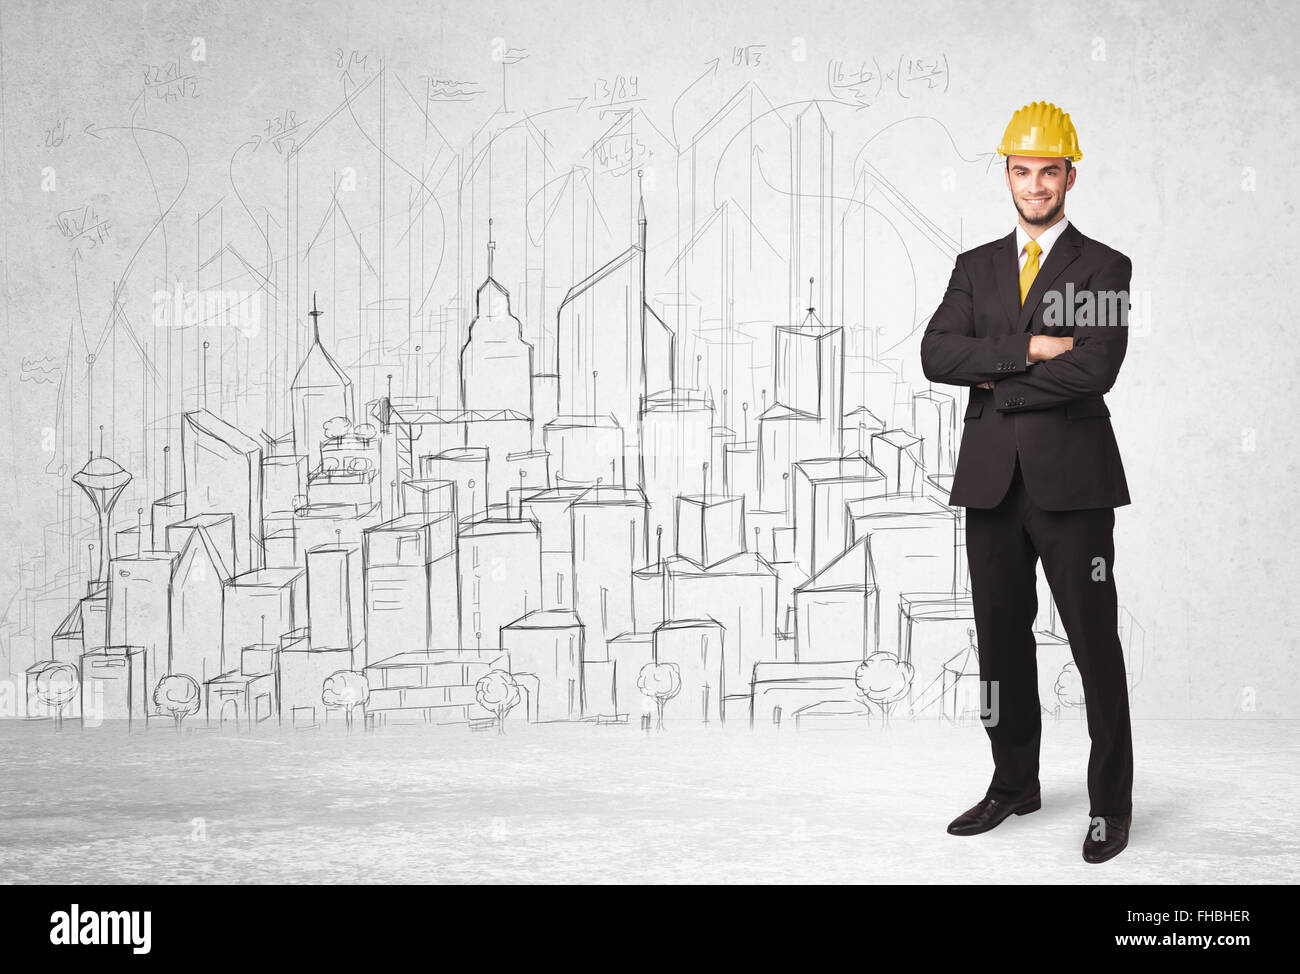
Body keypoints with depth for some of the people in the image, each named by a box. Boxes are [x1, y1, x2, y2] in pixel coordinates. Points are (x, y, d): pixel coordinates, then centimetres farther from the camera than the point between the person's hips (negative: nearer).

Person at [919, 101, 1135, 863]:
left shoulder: (1105, 269, 1)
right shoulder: (975, 268, 13)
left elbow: (1094, 370, -15)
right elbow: (937, 355, -3)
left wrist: (996, 380, -8)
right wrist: (1030, 350, -14)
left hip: (1072, 482, -4)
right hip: (992, 481, 4)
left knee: (1095, 643, 0)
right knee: (1002, 638, 12)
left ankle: (1112, 803, 12)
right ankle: (1014, 785, 26)